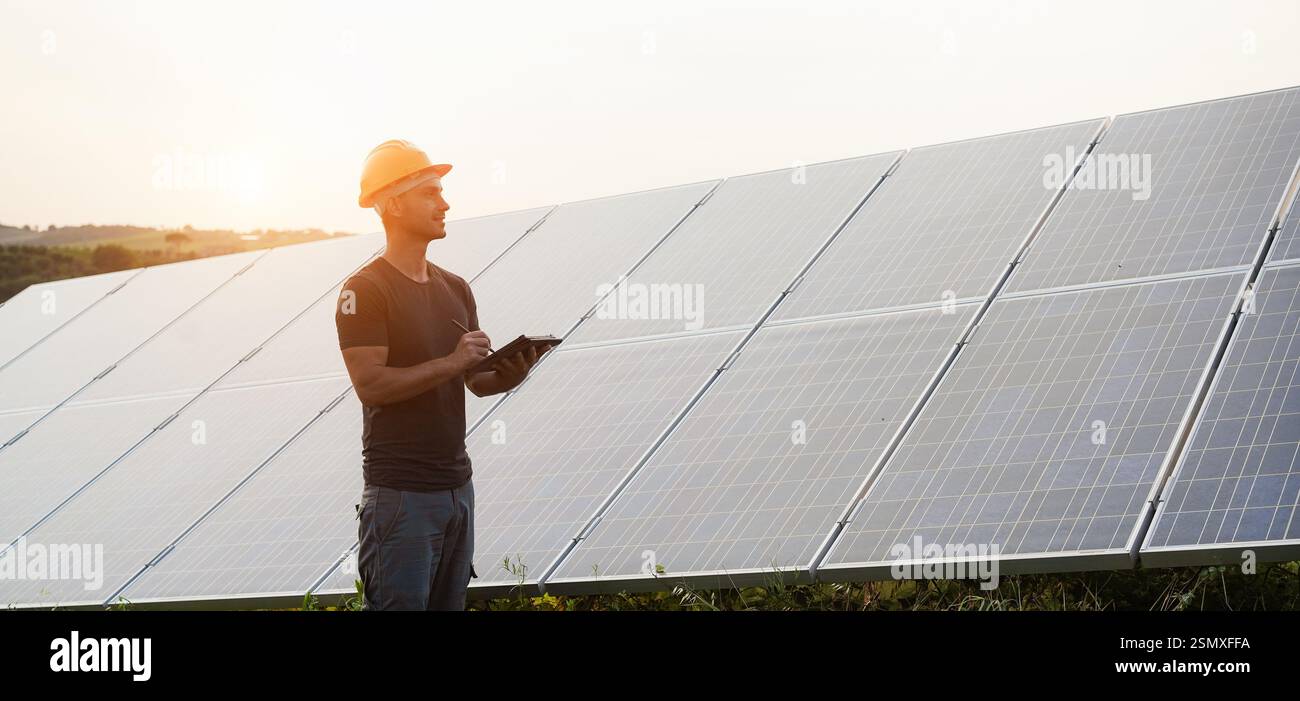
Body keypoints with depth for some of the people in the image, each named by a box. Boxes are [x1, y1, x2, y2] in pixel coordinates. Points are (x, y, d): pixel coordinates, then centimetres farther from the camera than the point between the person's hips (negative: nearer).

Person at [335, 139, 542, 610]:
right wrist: (450, 362, -22)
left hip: (457, 483, 7)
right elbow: (370, 384, -19)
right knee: (400, 603, -8)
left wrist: (510, 373, -7)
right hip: (400, 494, -7)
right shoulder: (365, 290, -9)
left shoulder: (456, 289, 14)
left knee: (450, 603, 12)